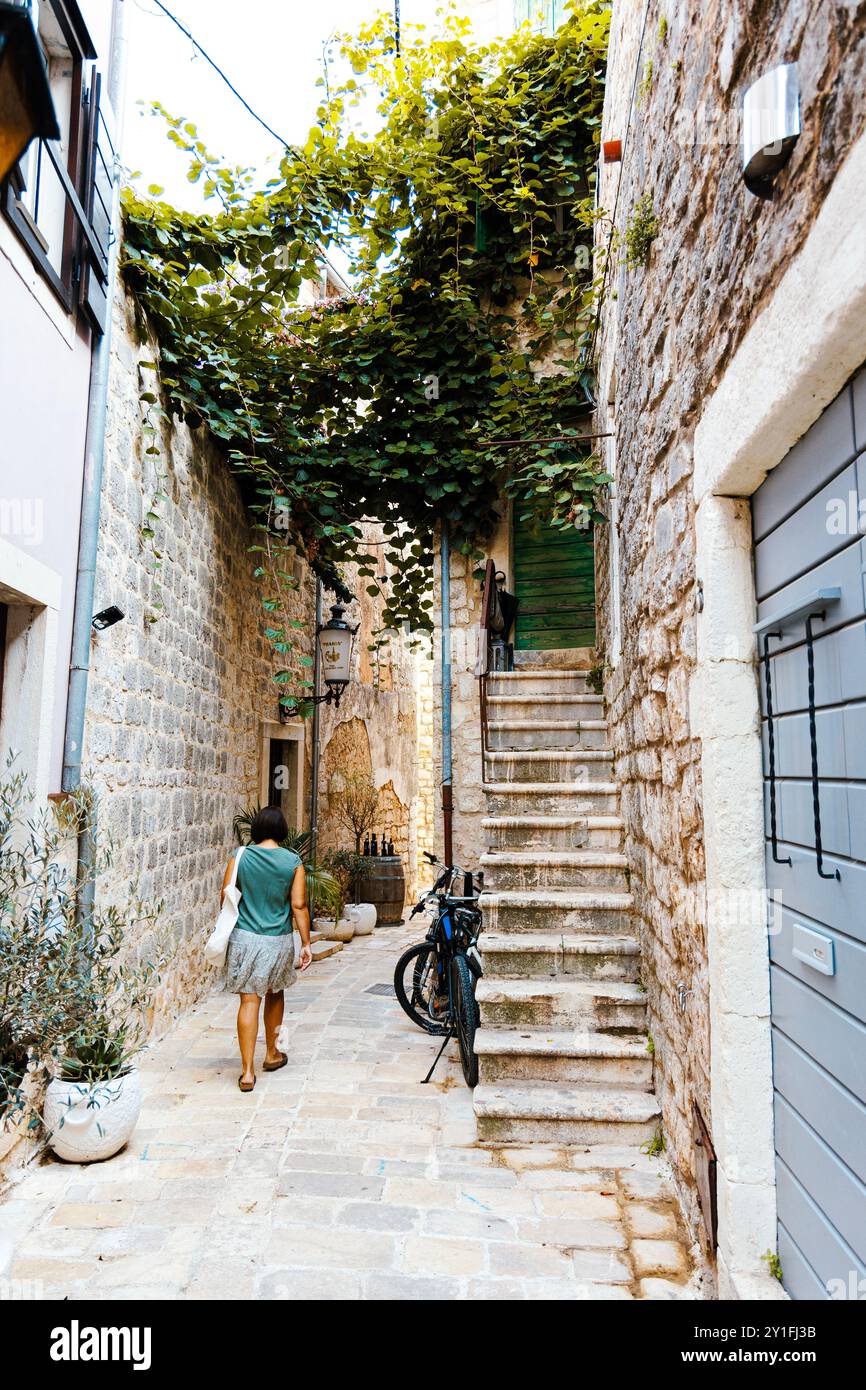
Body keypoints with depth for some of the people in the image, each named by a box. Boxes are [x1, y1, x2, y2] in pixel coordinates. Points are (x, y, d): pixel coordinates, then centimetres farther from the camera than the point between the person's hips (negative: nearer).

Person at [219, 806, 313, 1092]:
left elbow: (225, 898, -1)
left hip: (245, 938, -1)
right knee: (275, 993, 22)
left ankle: (247, 1071, 3)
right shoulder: (292, 861, -7)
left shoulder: (239, 856, -6)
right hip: (279, 940, 1)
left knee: (249, 1001, 3)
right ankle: (272, 1054, 35)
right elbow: (299, 906, -7)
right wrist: (306, 944, 0)